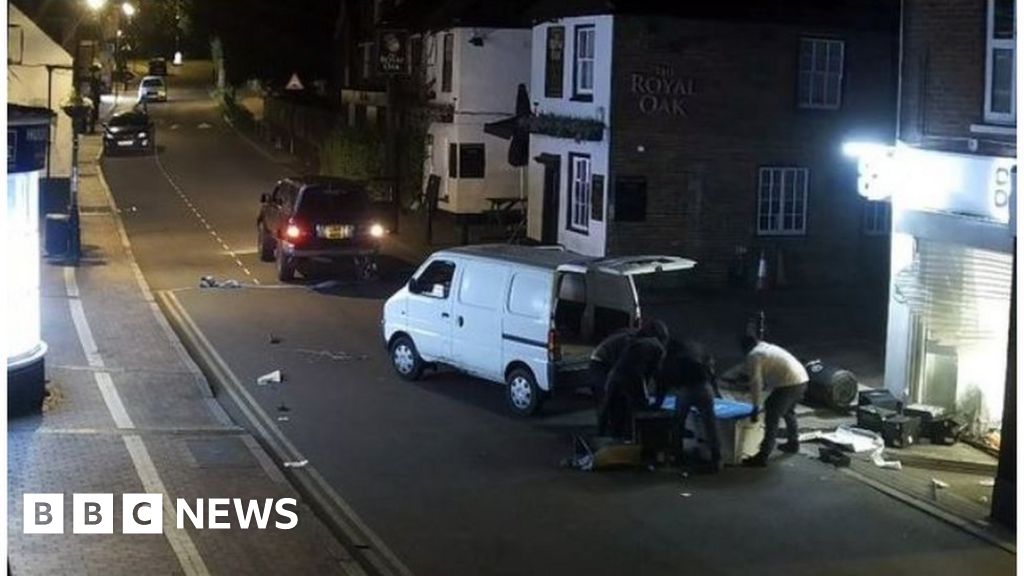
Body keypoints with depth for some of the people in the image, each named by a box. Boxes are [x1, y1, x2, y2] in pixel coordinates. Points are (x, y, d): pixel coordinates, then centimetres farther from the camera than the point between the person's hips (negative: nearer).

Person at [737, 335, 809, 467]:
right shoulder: (769, 348, 25)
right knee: (788, 412, 32)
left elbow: (756, 383, -9)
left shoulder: (753, 356, -3)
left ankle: (762, 457, -8)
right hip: (802, 379, 9)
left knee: (772, 419, -6)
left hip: (788, 384, -9)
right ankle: (793, 443, 47)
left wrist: (755, 408, -6)